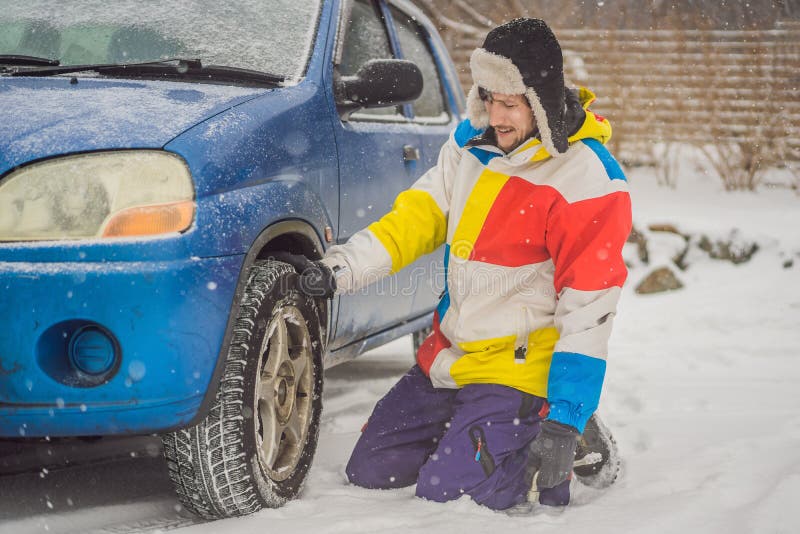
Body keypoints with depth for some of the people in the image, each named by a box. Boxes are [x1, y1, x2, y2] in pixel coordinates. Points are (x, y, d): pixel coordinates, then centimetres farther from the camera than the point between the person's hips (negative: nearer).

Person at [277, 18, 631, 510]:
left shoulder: (588, 182, -19)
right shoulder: (472, 145, 2)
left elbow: (586, 312, -20)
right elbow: (416, 216, 6)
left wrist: (564, 423, -23)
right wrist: (336, 271, -9)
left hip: (516, 372, -7)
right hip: (448, 359, 7)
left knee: (443, 493, -17)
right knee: (369, 471, 8)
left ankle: (577, 441, 5)